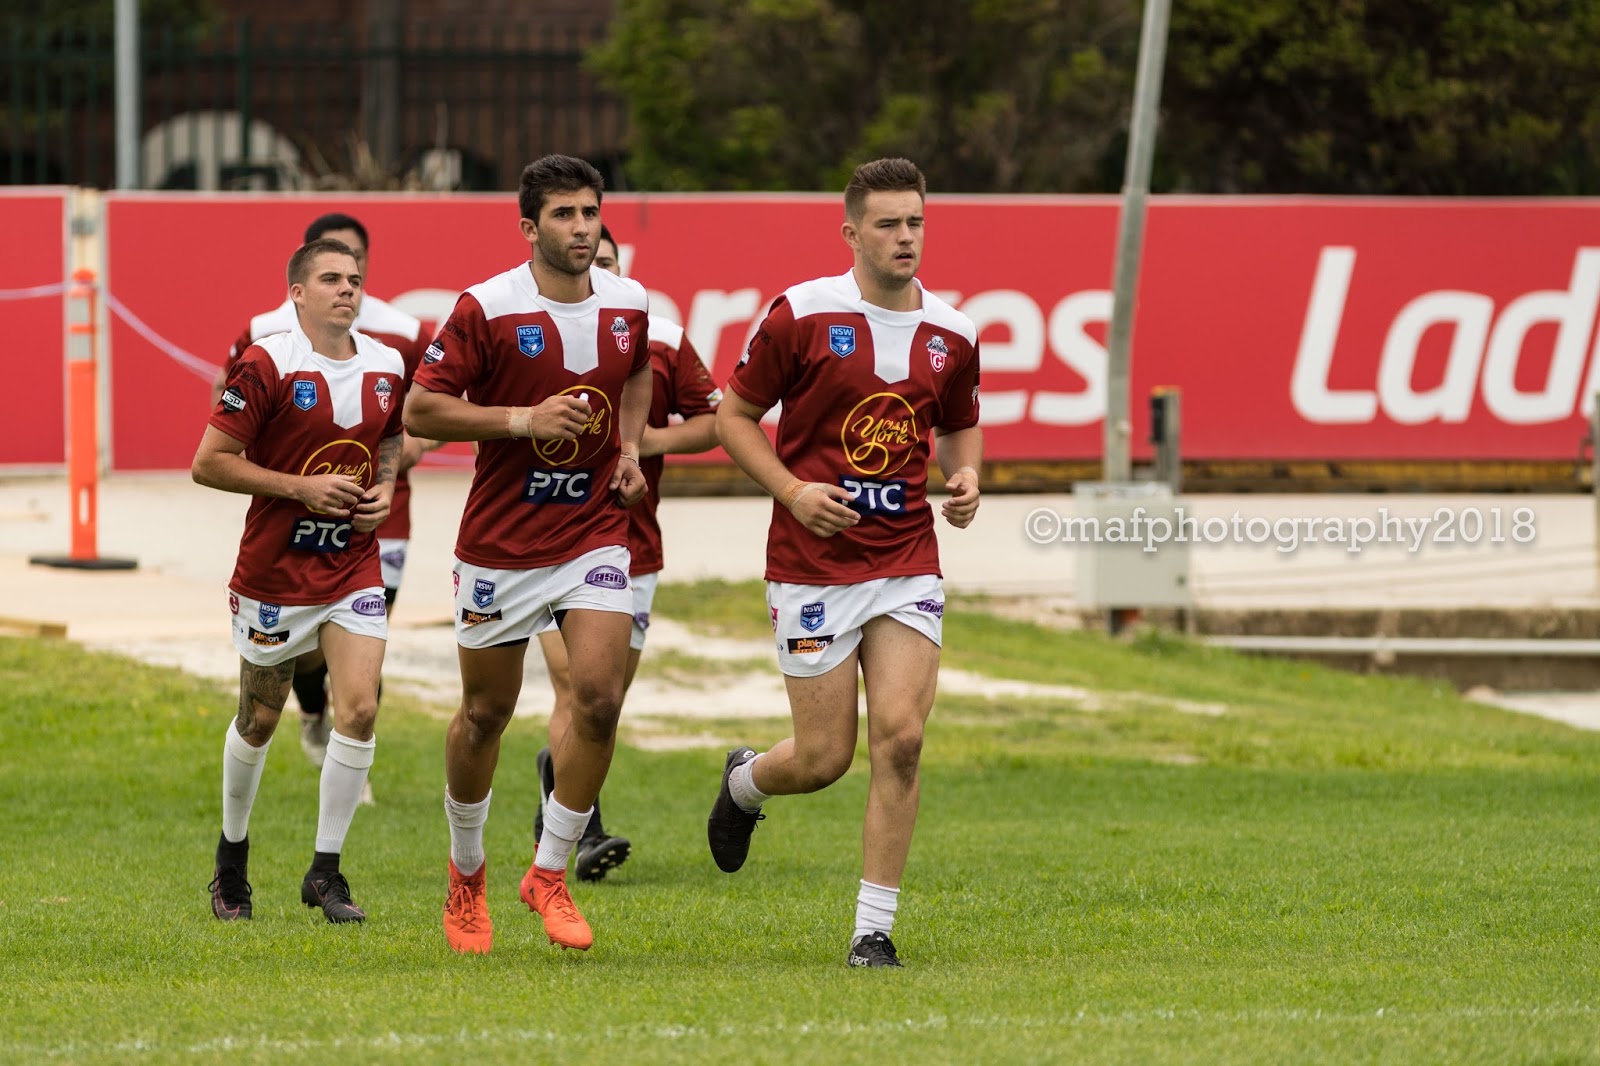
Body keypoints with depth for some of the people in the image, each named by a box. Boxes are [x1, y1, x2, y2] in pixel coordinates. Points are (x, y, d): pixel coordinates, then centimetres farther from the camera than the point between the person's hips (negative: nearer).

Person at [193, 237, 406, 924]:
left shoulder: (386, 368, 3)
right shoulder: (266, 367, -13)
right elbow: (209, 462, -13)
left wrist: (386, 487, 2)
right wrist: (301, 487, -19)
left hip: (354, 570, 4)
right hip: (275, 571, -4)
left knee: (360, 708, -11)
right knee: (259, 719, 8)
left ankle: (325, 873, -1)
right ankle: (232, 855, 32)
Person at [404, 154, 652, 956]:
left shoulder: (627, 304, 1)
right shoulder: (487, 308, -13)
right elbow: (420, 410, -12)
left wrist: (629, 447, 7)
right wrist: (523, 420, -20)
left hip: (594, 532, 3)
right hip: (500, 540, -3)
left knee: (599, 696, -14)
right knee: (486, 714, 8)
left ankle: (549, 874, 2)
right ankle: (466, 873, 32)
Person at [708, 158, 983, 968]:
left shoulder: (951, 335, 5)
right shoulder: (802, 314, -7)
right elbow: (734, 415, 0)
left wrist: (965, 480, 0)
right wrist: (792, 489, -14)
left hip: (907, 560, 3)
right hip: (812, 565, -3)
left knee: (901, 737, -11)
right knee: (824, 758, -1)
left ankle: (874, 928, -1)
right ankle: (745, 781, 36)